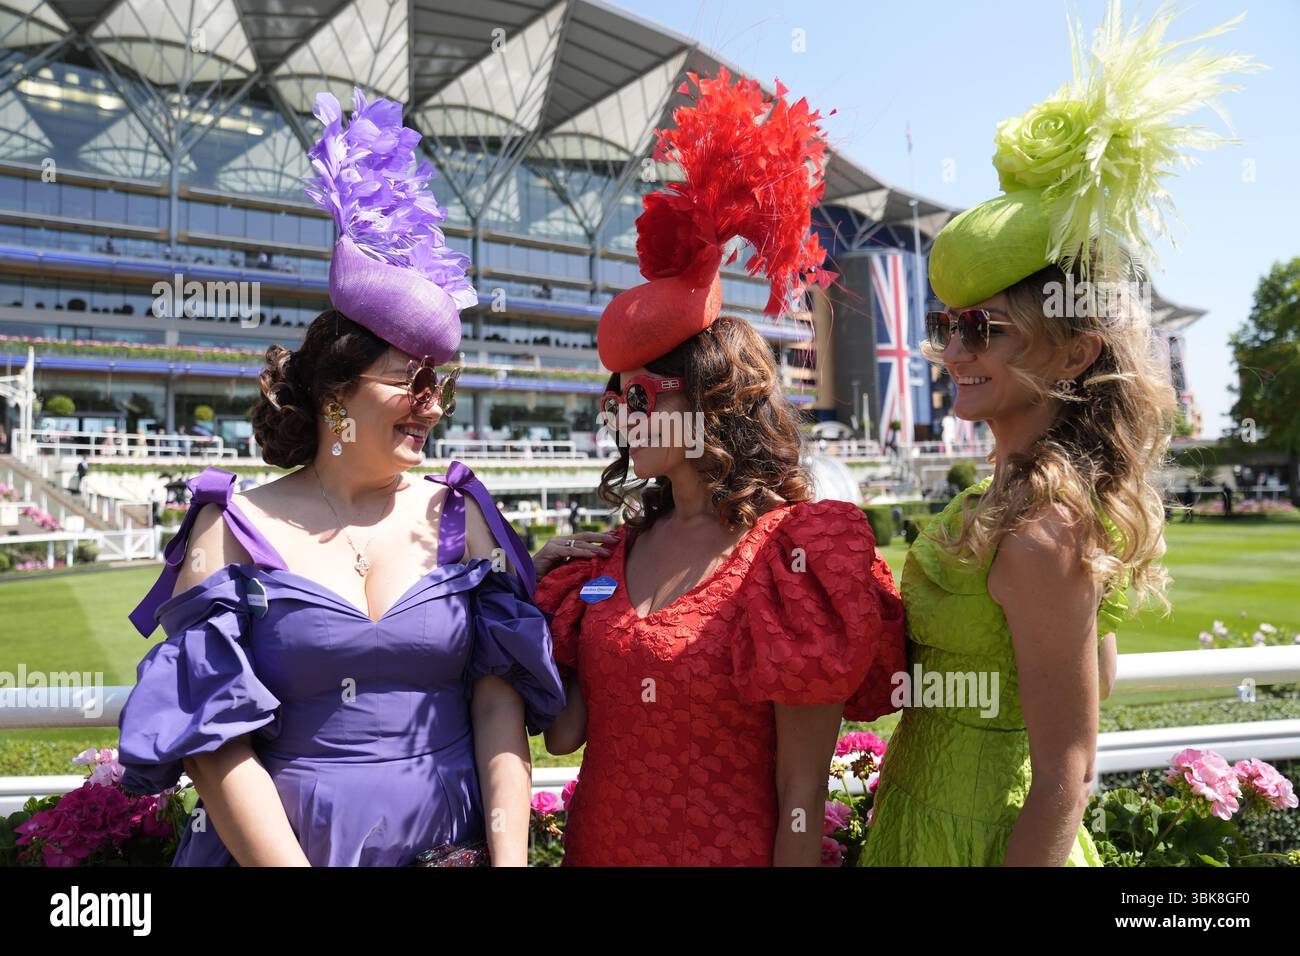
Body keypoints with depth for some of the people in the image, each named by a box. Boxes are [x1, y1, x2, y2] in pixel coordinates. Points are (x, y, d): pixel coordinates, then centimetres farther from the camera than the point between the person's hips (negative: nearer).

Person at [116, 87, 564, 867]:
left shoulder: (457, 516, -3)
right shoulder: (239, 527, -7)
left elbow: (500, 700, -6)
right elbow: (214, 741, -9)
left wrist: (510, 856, -14)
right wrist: (288, 863, -15)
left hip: (455, 846, 2)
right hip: (280, 847, -1)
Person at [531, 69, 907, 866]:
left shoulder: (791, 553, -17)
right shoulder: (617, 553, 1)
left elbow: (800, 795, -16)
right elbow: (563, 733, -1)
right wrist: (546, 594, -7)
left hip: (728, 848, -5)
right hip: (597, 844, 6)